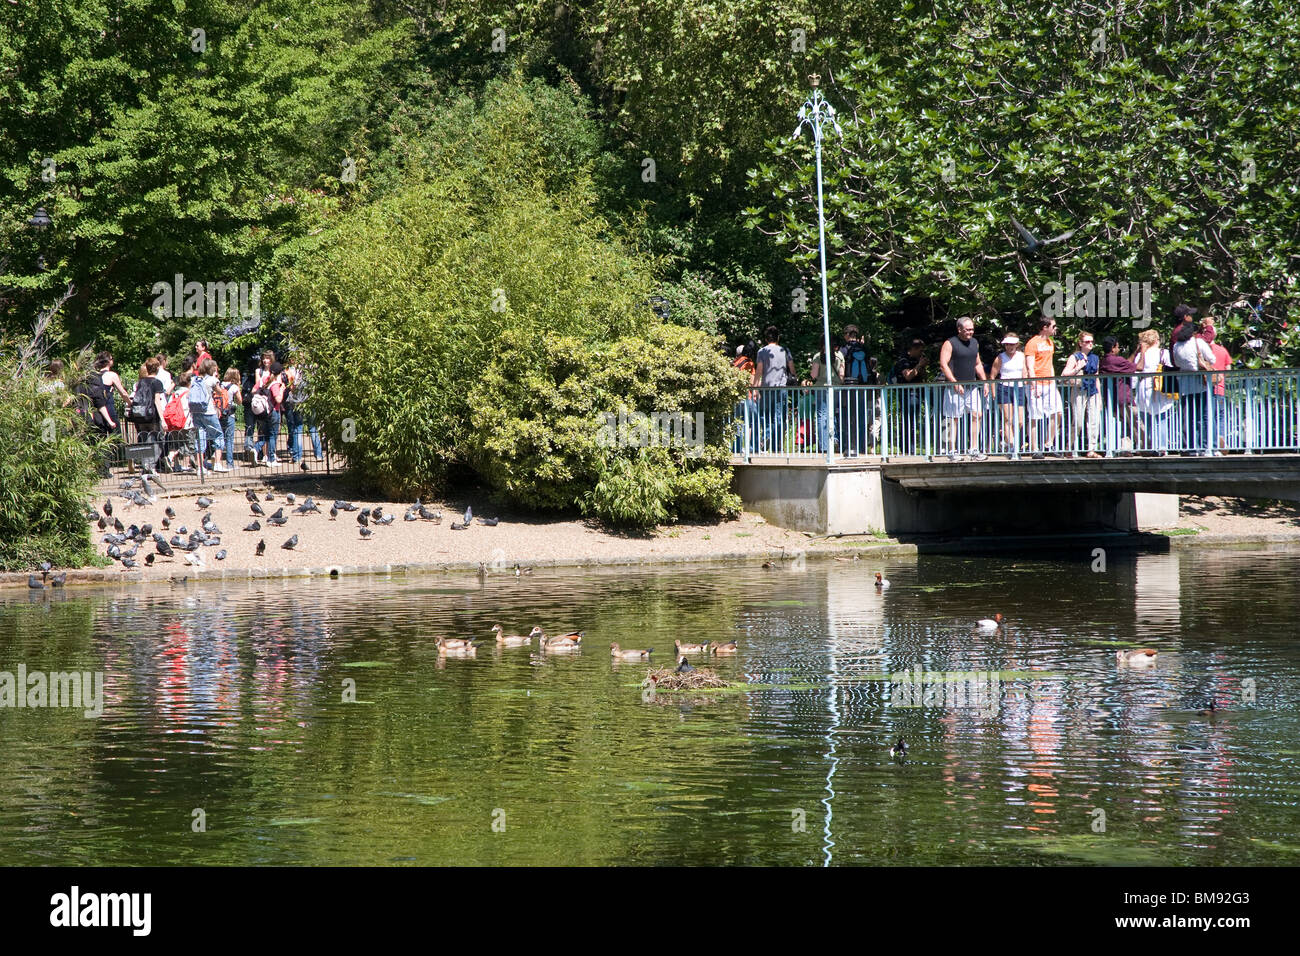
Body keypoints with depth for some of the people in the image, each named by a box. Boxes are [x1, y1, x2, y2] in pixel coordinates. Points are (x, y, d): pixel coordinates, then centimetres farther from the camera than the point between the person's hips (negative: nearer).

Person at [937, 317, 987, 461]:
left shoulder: (974, 343, 14)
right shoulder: (950, 344, -7)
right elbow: (943, 365, -13)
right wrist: (955, 383, -19)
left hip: (972, 387, 6)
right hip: (955, 388, -6)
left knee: (977, 415, 0)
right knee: (954, 419, -3)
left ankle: (974, 449, 5)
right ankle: (952, 451, 2)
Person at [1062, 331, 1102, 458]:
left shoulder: (1095, 358, 17)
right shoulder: (1075, 357, 1)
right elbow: (1064, 374, -7)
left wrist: (1099, 396, 20)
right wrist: (1077, 369, -20)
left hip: (1093, 392, 5)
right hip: (1079, 392, -5)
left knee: (1094, 421, -5)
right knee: (1078, 423, -6)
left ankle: (1092, 450, -2)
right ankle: (1073, 450, 6)